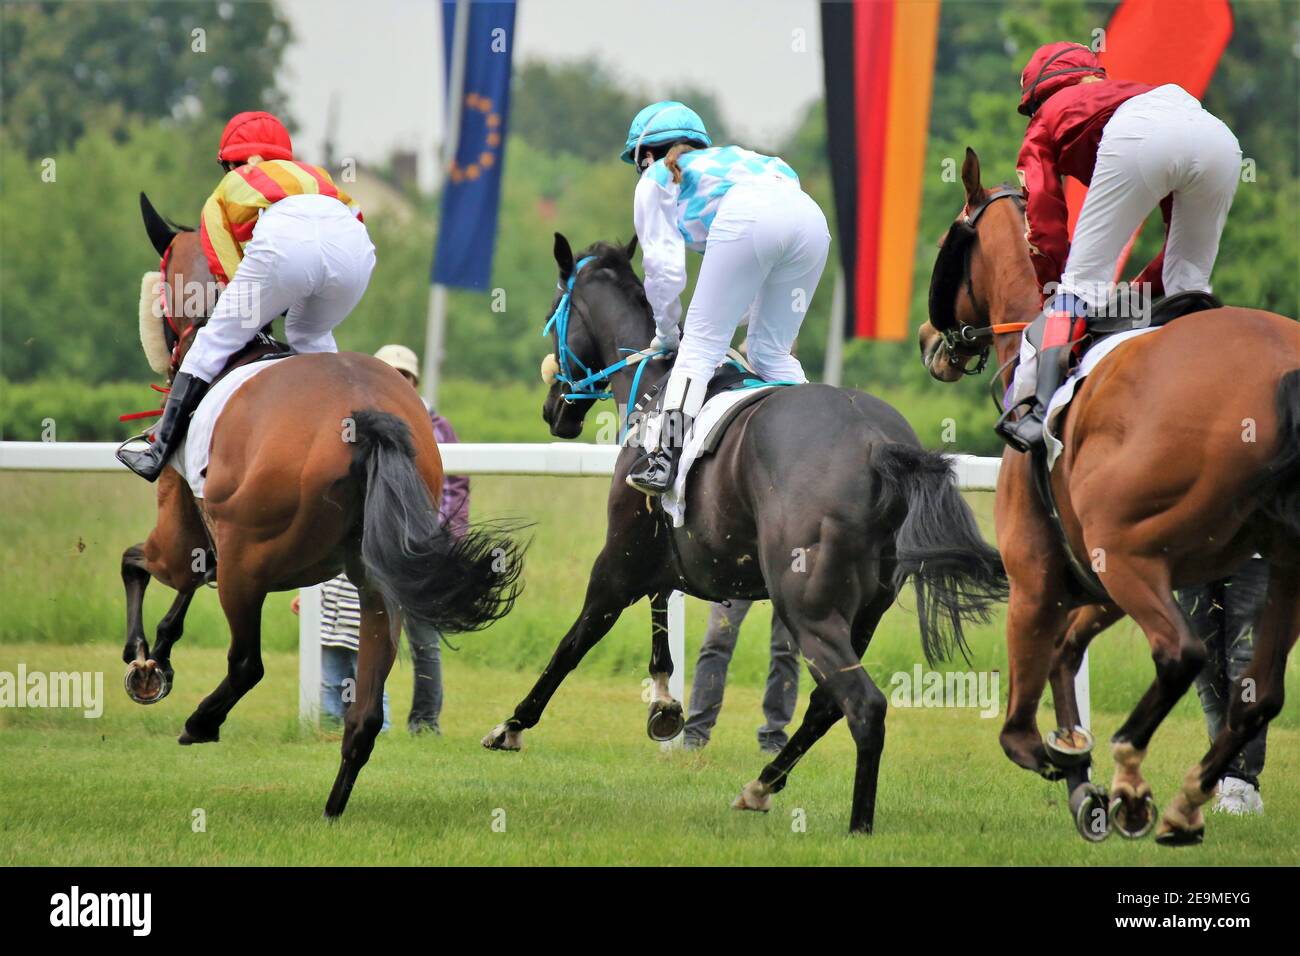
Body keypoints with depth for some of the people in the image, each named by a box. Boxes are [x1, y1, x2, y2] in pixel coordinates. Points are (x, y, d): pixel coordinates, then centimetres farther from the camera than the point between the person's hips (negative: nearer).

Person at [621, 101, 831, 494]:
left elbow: (665, 268, 18)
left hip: (749, 219, -6)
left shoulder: (656, 179, 27)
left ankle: (662, 456, -17)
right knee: (772, 353, 17)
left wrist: (666, 334, 30)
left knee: (698, 348, -4)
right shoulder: (720, 162, 45)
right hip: (809, 215, 6)